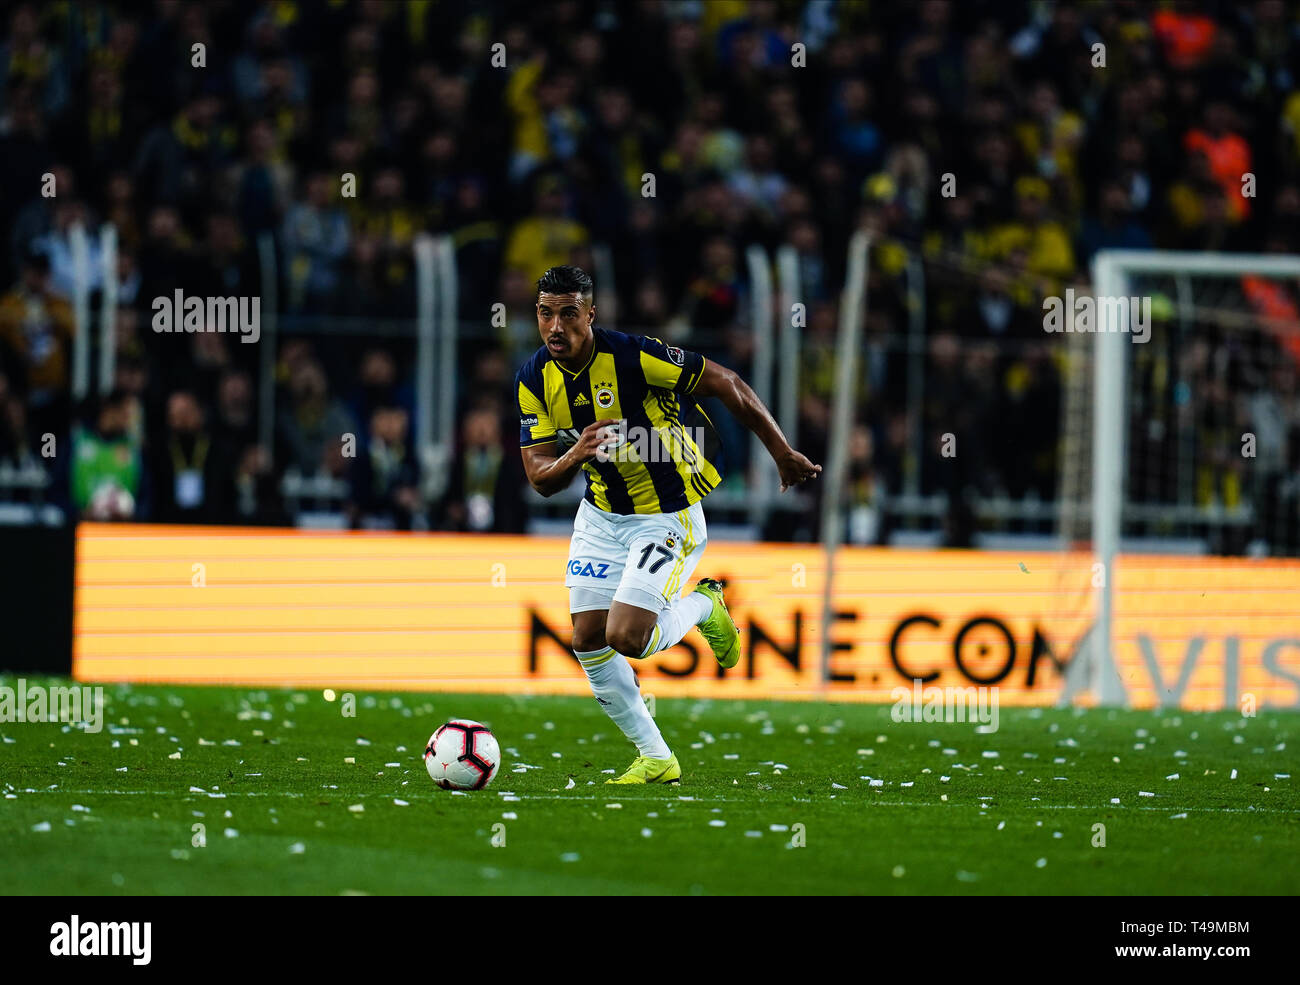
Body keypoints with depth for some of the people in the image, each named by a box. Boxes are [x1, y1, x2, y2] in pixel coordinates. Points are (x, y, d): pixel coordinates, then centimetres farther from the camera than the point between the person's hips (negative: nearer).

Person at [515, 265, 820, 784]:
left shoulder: (633, 356, -25)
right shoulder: (535, 380, -7)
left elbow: (727, 385, -15)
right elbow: (541, 478, -7)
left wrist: (782, 454, -10)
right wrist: (576, 455, -30)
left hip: (668, 517, -6)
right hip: (601, 515, 6)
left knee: (625, 637, -17)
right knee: (588, 639, -1)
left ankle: (703, 607, 16)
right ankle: (655, 759, 14)